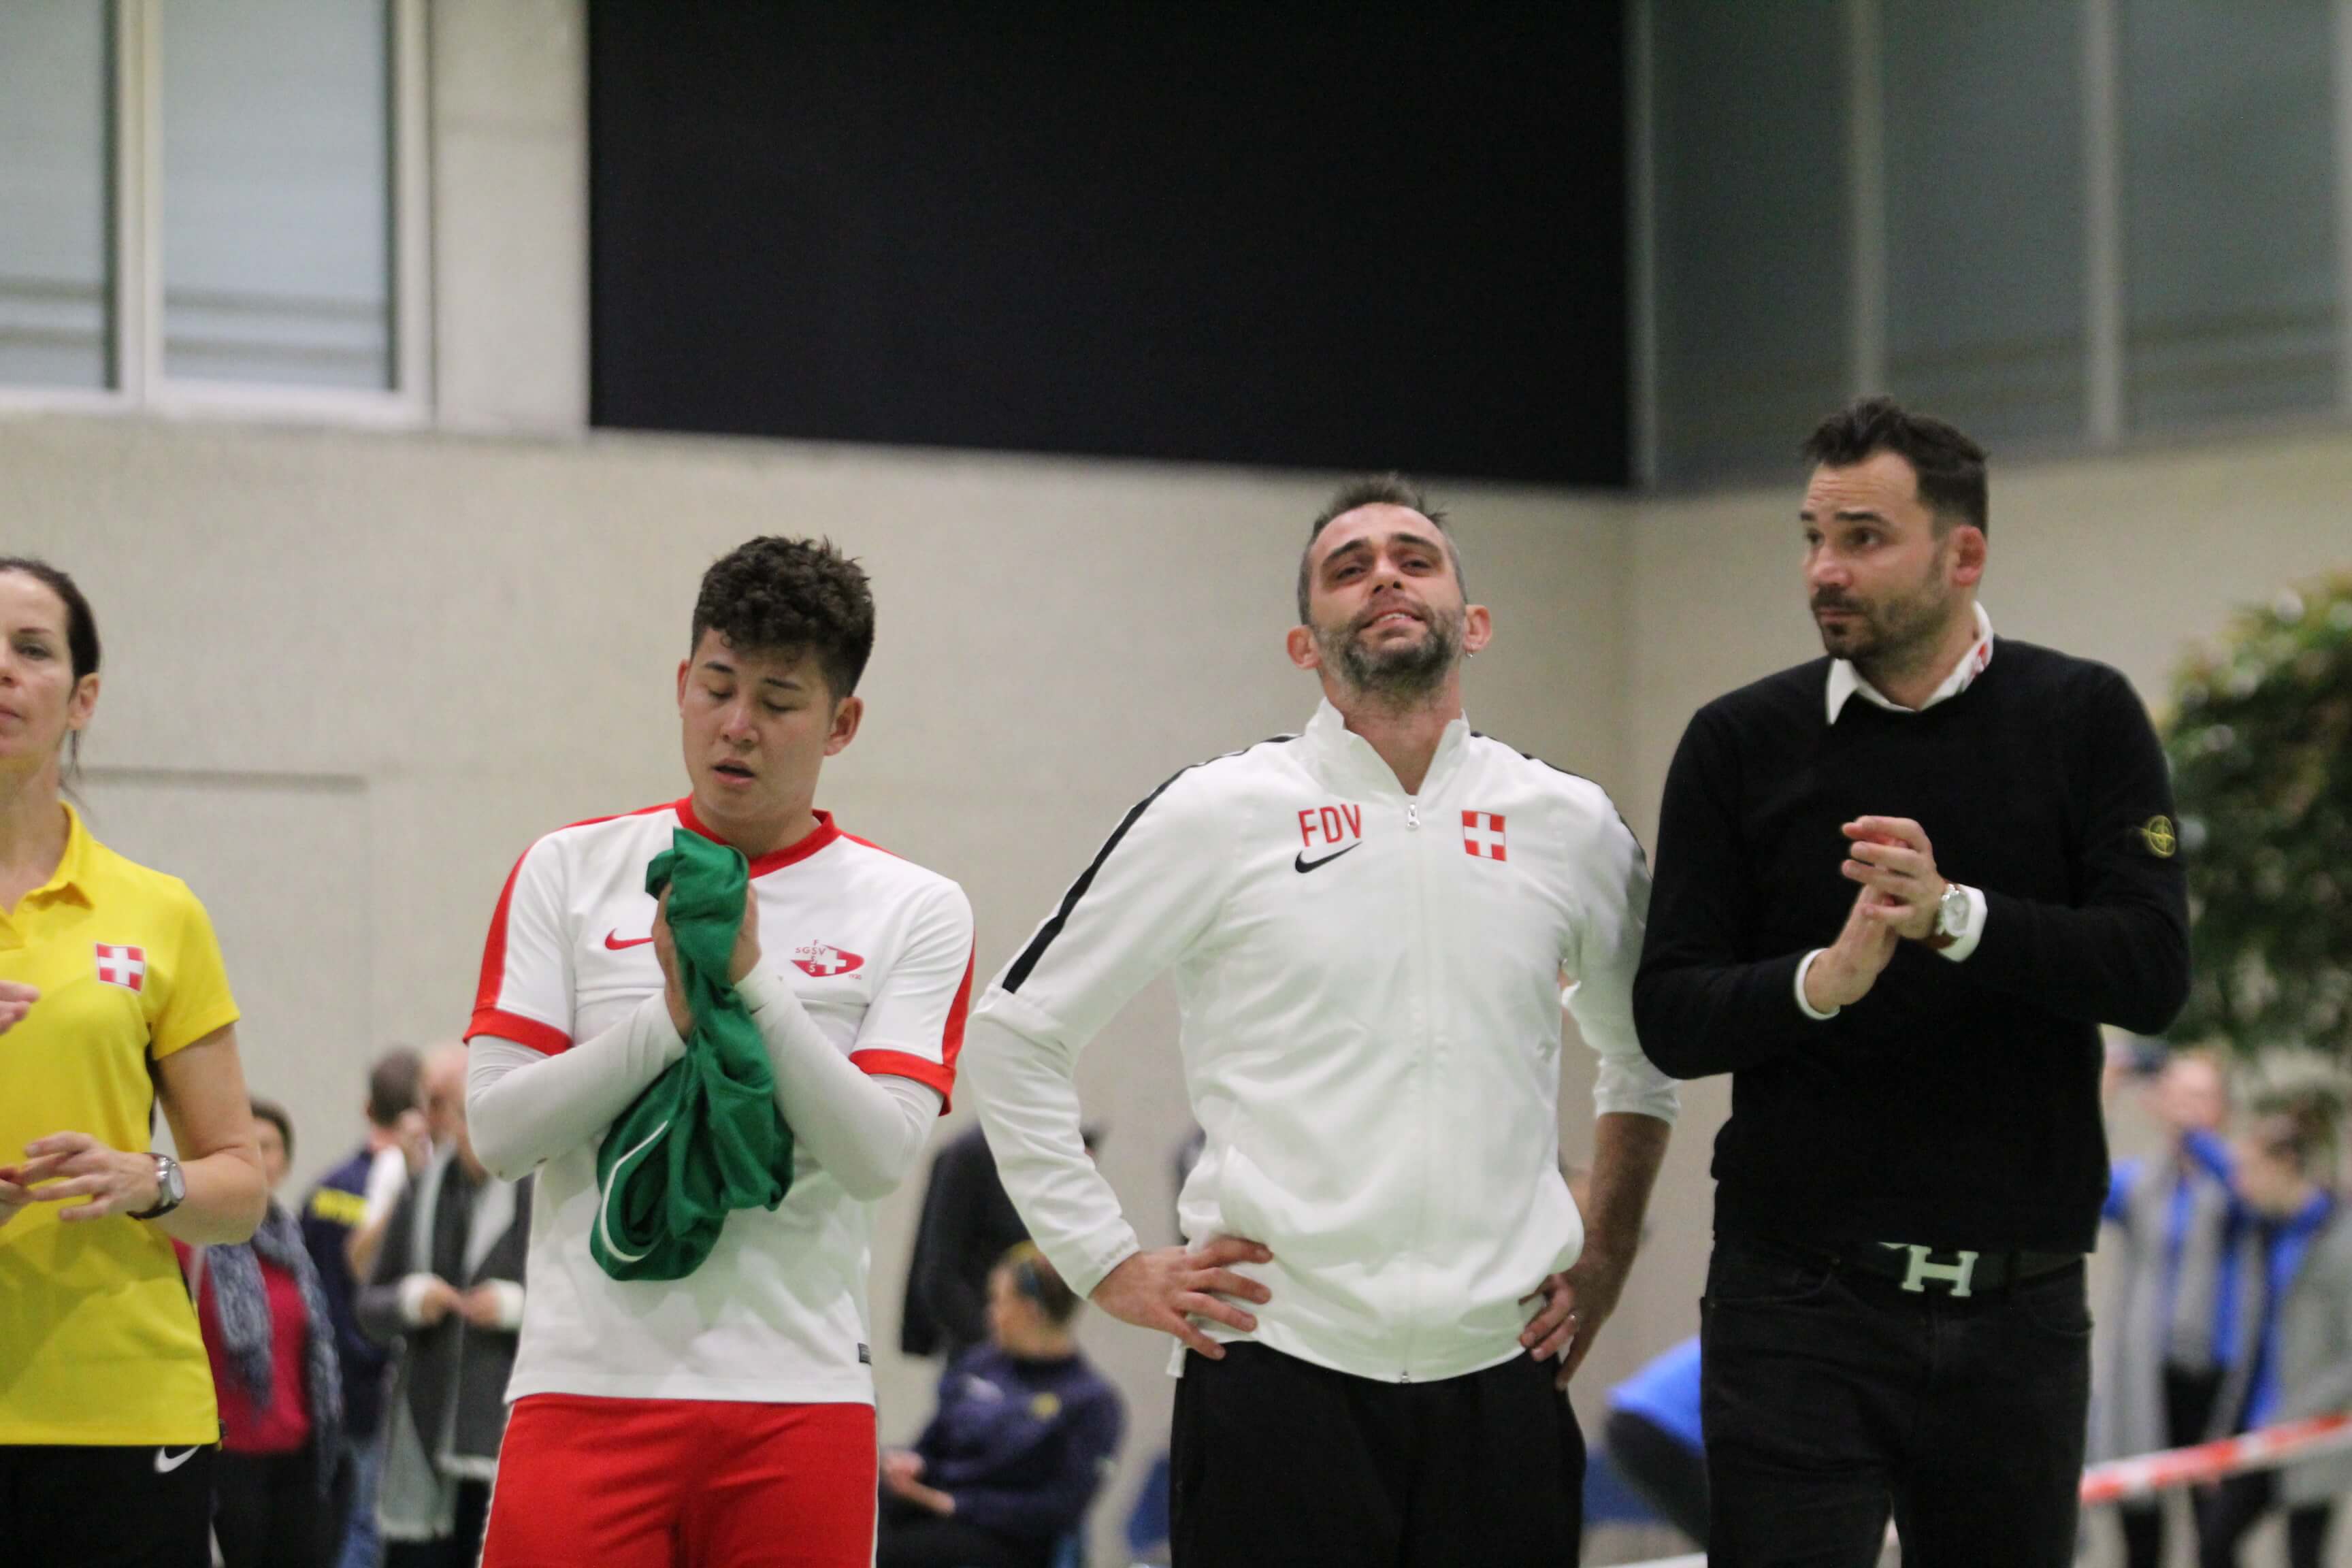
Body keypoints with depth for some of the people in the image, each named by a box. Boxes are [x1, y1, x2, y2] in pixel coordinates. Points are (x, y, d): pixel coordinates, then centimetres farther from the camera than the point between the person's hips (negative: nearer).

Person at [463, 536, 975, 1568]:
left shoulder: (916, 912, 7)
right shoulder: (568, 873, 9)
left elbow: (880, 1157, -6)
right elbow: (495, 1132, 0)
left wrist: (752, 985, -15)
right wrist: (672, 1016, -12)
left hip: (798, 1397, 0)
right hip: (589, 1386, 0)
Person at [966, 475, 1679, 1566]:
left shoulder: (1572, 829, 10)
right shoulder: (1218, 816, 1)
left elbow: (1646, 1055, 28)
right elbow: (1017, 1034, 5)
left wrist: (1605, 1253, 18)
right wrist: (1111, 1266, 1)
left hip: (1500, 1375, 3)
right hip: (1279, 1365, -3)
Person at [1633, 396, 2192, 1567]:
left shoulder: (2083, 719, 2)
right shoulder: (1739, 746, 3)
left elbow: (2151, 971, -9)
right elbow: (1670, 1020, -2)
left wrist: (1956, 915, -24)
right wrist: (1824, 978, -22)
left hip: (2016, 1305, 1)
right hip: (1799, 1298, -1)